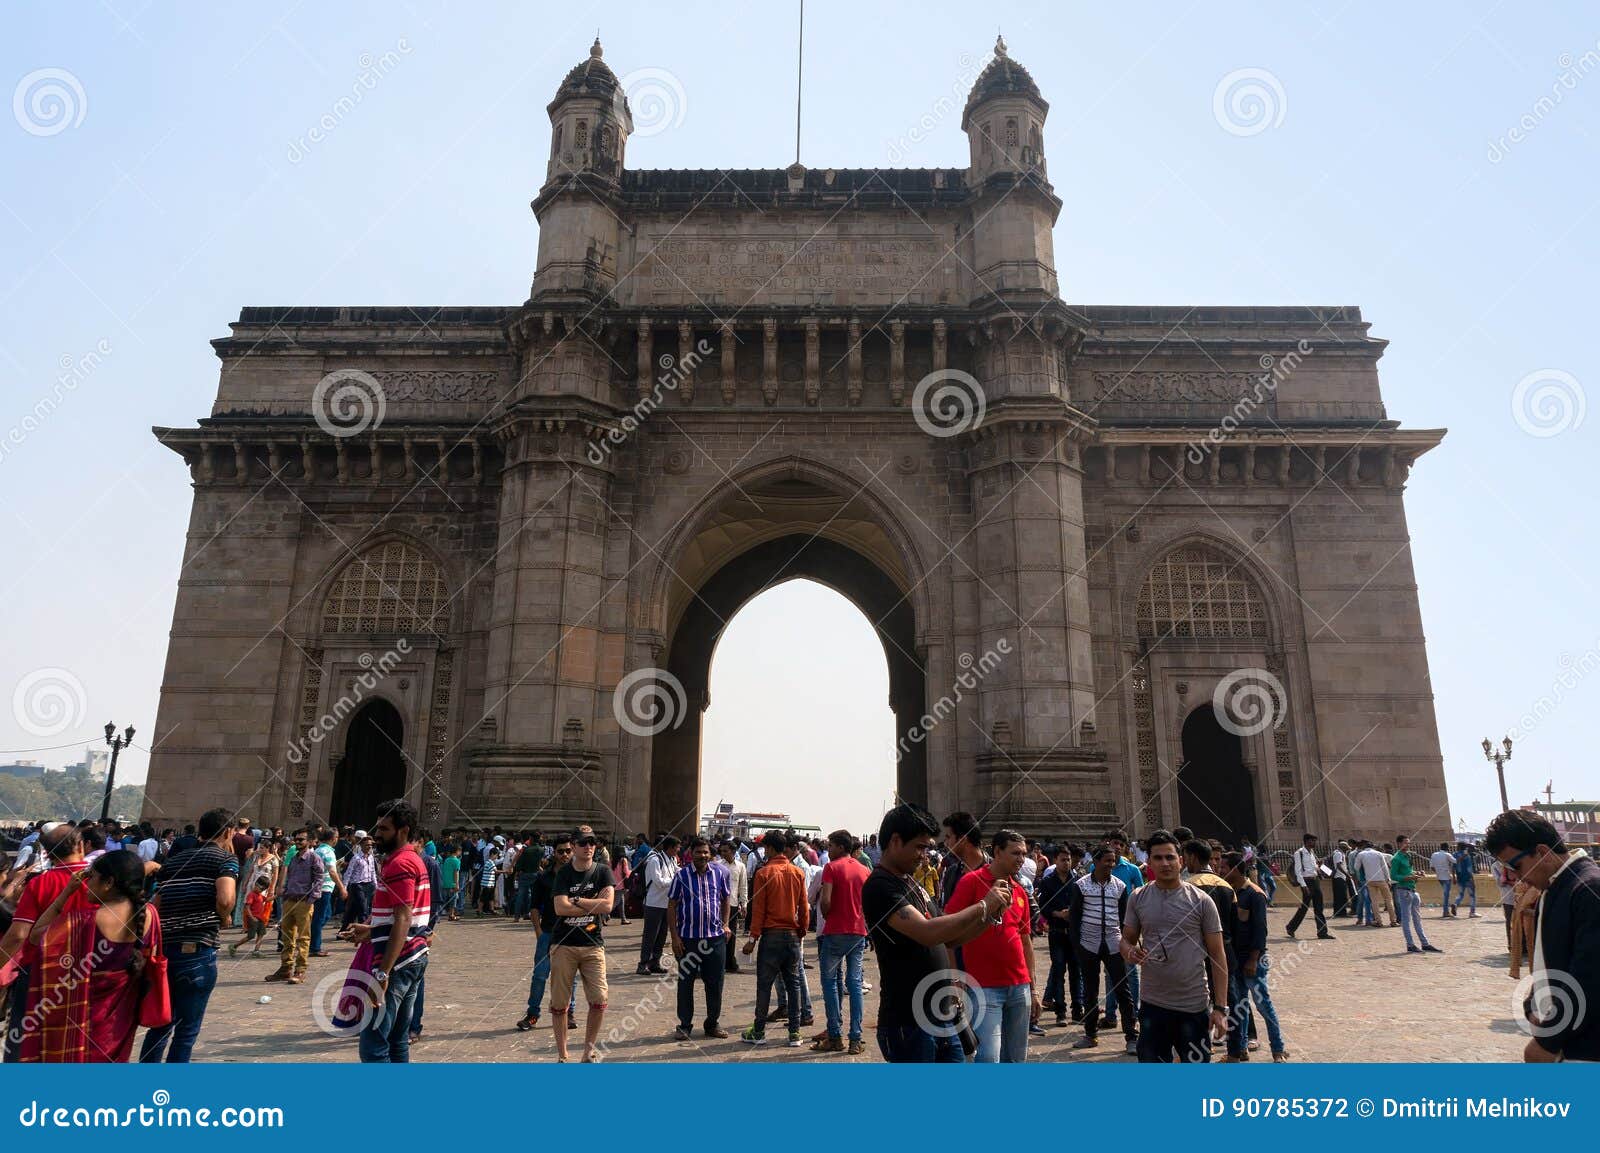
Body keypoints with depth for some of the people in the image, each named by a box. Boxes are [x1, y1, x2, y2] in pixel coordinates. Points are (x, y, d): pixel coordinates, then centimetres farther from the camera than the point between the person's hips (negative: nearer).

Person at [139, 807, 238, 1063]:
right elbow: (225, 899, -20)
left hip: (164, 948, 6)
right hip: (198, 951, -6)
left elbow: (155, 907, 14)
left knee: (161, 1023, 21)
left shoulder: (174, 860, 17)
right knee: (187, 1029, 6)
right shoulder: (226, 859, -3)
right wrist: (225, 918, -1)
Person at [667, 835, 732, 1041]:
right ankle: (684, 1025, 19)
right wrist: (675, 937, -7)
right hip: (688, 937, -2)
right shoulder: (681, 876, -5)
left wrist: (725, 924, 5)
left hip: (715, 937, 2)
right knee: (685, 982, 6)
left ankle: (713, 1023, 24)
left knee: (715, 982, 9)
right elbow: (672, 906, -2)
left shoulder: (720, 873, 1)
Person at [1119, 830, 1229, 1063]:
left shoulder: (1201, 901, -4)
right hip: (1152, 1005, 2)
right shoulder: (1138, 899, 2)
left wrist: (1220, 1007, -7)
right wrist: (1130, 952, -15)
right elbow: (1127, 940, 10)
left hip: (1194, 1008, -2)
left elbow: (1217, 956, -2)